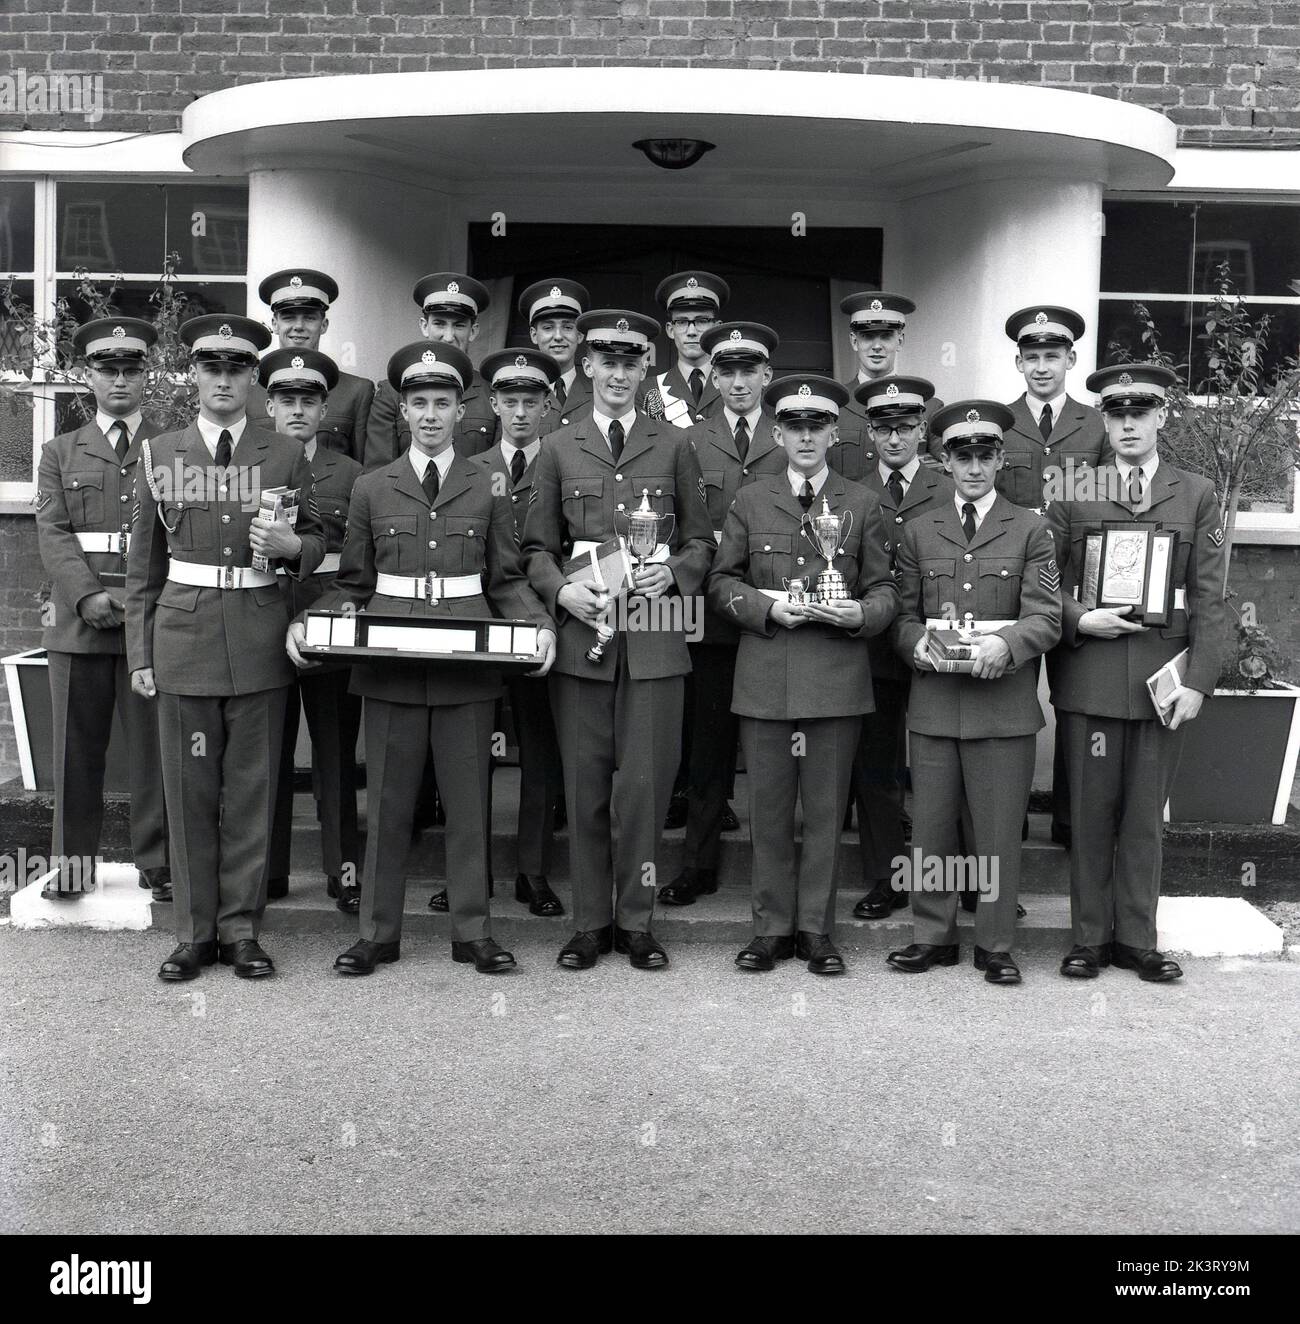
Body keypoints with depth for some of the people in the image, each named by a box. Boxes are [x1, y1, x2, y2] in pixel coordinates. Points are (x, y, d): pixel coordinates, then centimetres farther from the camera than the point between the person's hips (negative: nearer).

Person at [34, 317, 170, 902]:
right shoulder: (60, 453, 14)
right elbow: (53, 534, 2)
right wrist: (87, 595, -14)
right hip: (78, 621, 2)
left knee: (155, 744, 2)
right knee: (76, 747, 7)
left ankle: (157, 861, 12)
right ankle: (73, 860, 18)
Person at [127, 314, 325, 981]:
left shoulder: (285, 455, 5)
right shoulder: (159, 454, 7)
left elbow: (317, 540, 12)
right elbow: (143, 563, 9)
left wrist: (291, 545, -11)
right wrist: (140, 652, 5)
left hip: (259, 635, 0)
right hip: (182, 632, 1)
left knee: (251, 787, 5)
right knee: (189, 788, 4)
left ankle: (241, 928, 16)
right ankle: (195, 931, 16)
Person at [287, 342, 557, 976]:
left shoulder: (489, 487, 8)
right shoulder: (371, 489, 9)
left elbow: (507, 580, 9)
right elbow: (352, 584, 10)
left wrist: (540, 625, -8)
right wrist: (306, 622, -5)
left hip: (469, 663, 0)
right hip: (390, 665, 0)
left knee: (468, 799, 6)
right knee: (386, 801, 6)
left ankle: (472, 930, 17)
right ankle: (377, 931, 17)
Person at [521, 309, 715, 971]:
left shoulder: (675, 446, 10)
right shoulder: (558, 450, 10)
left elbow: (701, 540, 11)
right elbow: (537, 548, 10)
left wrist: (672, 573, -8)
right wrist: (562, 591, -8)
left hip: (653, 637, 0)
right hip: (580, 632, 1)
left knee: (644, 784, 0)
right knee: (584, 785, 4)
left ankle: (637, 921, 13)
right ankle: (590, 922, 16)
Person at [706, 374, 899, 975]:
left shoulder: (862, 504, 9)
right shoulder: (749, 501, 10)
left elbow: (885, 589, 9)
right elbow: (721, 583, 9)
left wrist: (859, 614, -13)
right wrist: (767, 607, -9)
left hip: (837, 678, 0)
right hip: (765, 677, 1)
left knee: (824, 809, 5)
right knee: (768, 808, 6)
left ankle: (817, 928, 17)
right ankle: (772, 927, 18)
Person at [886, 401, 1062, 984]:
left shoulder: (1030, 530, 5)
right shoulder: (920, 531, 12)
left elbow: (1046, 616, -4)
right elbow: (904, 613, 11)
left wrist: (1004, 643, -23)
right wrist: (917, 644, -11)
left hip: (1004, 702, -2)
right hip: (933, 701, 2)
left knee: (999, 830, 4)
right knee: (930, 825, 8)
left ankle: (995, 945, 17)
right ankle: (932, 936, 21)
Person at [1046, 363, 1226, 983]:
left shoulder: (1196, 495, 9)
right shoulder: (1070, 493, 7)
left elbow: (1208, 599, 5)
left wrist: (1198, 680, -3)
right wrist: (1080, 620, -13)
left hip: (1162, 678, 1)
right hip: (1090, 676, -1)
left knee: (1145, 816, 8)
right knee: (1091, 813, 5)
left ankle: (1136, 937, 19)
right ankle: (1090, 937, 17)